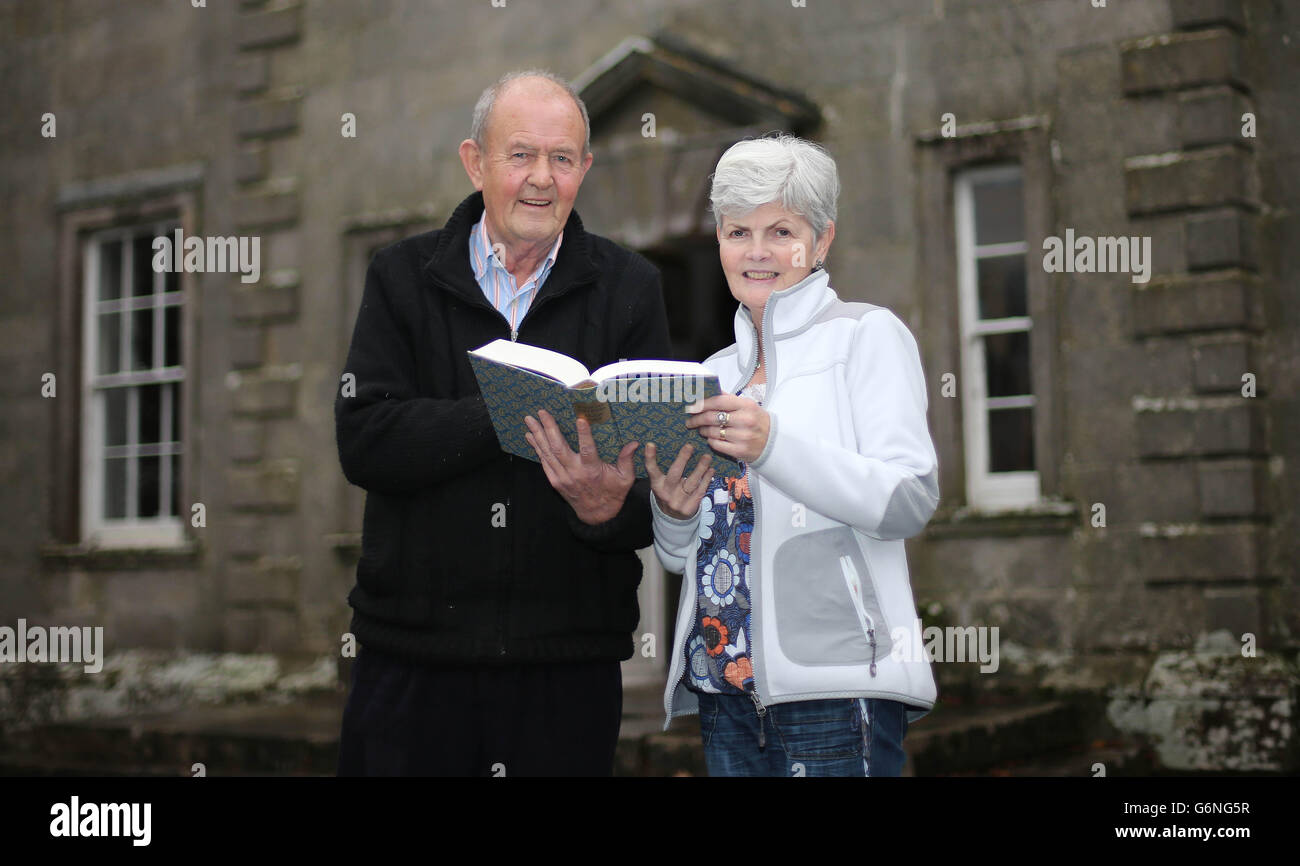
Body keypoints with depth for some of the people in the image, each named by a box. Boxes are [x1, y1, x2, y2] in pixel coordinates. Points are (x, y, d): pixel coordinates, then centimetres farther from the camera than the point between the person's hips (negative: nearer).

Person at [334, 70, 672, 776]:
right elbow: (364, 440, -9)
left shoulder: (629, 289, 5)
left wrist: (612, 508, -26)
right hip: (413, 650, 0)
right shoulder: (402, 278, 5)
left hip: (570, 662, 0)